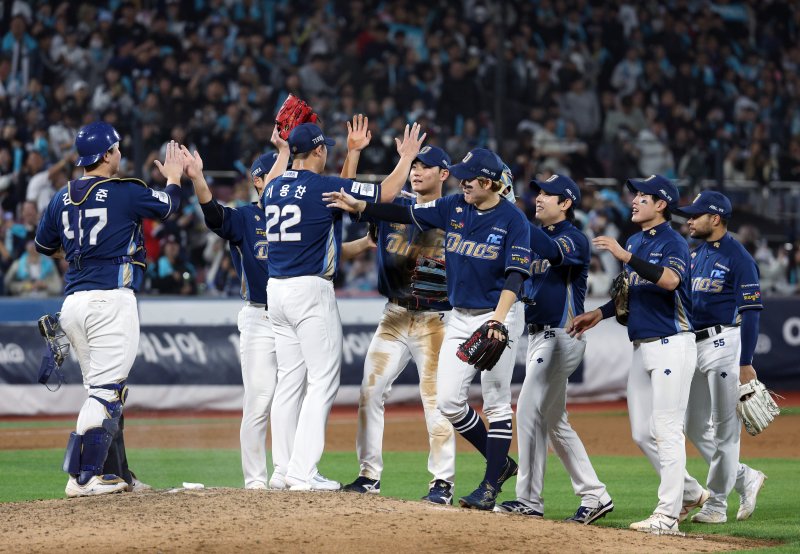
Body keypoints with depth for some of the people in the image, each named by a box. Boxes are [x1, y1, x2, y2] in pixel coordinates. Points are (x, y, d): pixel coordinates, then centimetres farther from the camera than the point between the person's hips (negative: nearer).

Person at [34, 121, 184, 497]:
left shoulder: (62, 198, 10)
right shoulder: (124, 192, -7)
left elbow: (44, 246, 22)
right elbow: (166, 205, 11)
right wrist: (173, 177, 30)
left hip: (73, 303, 7)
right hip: (111, 300, -7)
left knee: (105, 392, 15)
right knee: (106, 391, -8)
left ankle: (115, 475, 17)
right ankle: (83, 477, -15)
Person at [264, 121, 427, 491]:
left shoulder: (273, 188, 9)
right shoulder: (322, 186, -11)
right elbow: (385, 193, -6)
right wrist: (406, 158, 10)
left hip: (276, 289, 8)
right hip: (311, 290, -8)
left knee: (289, 381, 12)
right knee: (323, 381, -5)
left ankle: (284, 468, 12)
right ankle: (303, 472, -11)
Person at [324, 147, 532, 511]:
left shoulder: (512, 220, -11)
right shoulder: (454, 207, 5)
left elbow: (515, 275, -17)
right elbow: (406, 214, 7)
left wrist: (497, 321, -29)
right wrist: (359, 206, -2)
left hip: (497, 317, -6)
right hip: (459, 317, 7)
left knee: (496, 403, -2)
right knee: (448, 401, 1)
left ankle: (491, 485, 5)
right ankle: (500, 463, 17)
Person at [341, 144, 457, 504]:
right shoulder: (394, 206, 9)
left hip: (434, 319, -5)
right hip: (394, 315, 5)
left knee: (436, 397, -7)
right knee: (371, 391, 1)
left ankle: (443, 482, -1)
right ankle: (370, 474, 8)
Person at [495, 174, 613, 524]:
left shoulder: (574, 239, -11)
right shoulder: (539, 238, 16)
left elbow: (552, 252, -33)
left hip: (562, 336, -10)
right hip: (538, 336, 10)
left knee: (529, 410, -12)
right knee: (553, 422, 11)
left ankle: (529, 499, -9)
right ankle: (593, 495, 14)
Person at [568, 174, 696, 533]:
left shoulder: (673, 242, -10)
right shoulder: (634, 243, 15)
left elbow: (670, 279, -31)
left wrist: (626, 257, -34)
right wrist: (600, 313, 14)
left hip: (672, 345, -9)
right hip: (641, 348, 9)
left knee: (665, 430, -10)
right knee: (642, 434, 11)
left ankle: (668, 515, -9)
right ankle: (688, 493, 24)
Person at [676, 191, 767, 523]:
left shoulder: (739, 258, -10)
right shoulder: (695, 255, 15)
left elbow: (751, 312, -13)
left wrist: (746, 364, -17)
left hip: (724, 343, -9)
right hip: (694, 345, 9)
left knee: (724, 427, -3)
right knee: (696, 428, 10)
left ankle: (717, 504, 2)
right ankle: (746, 479, 23)